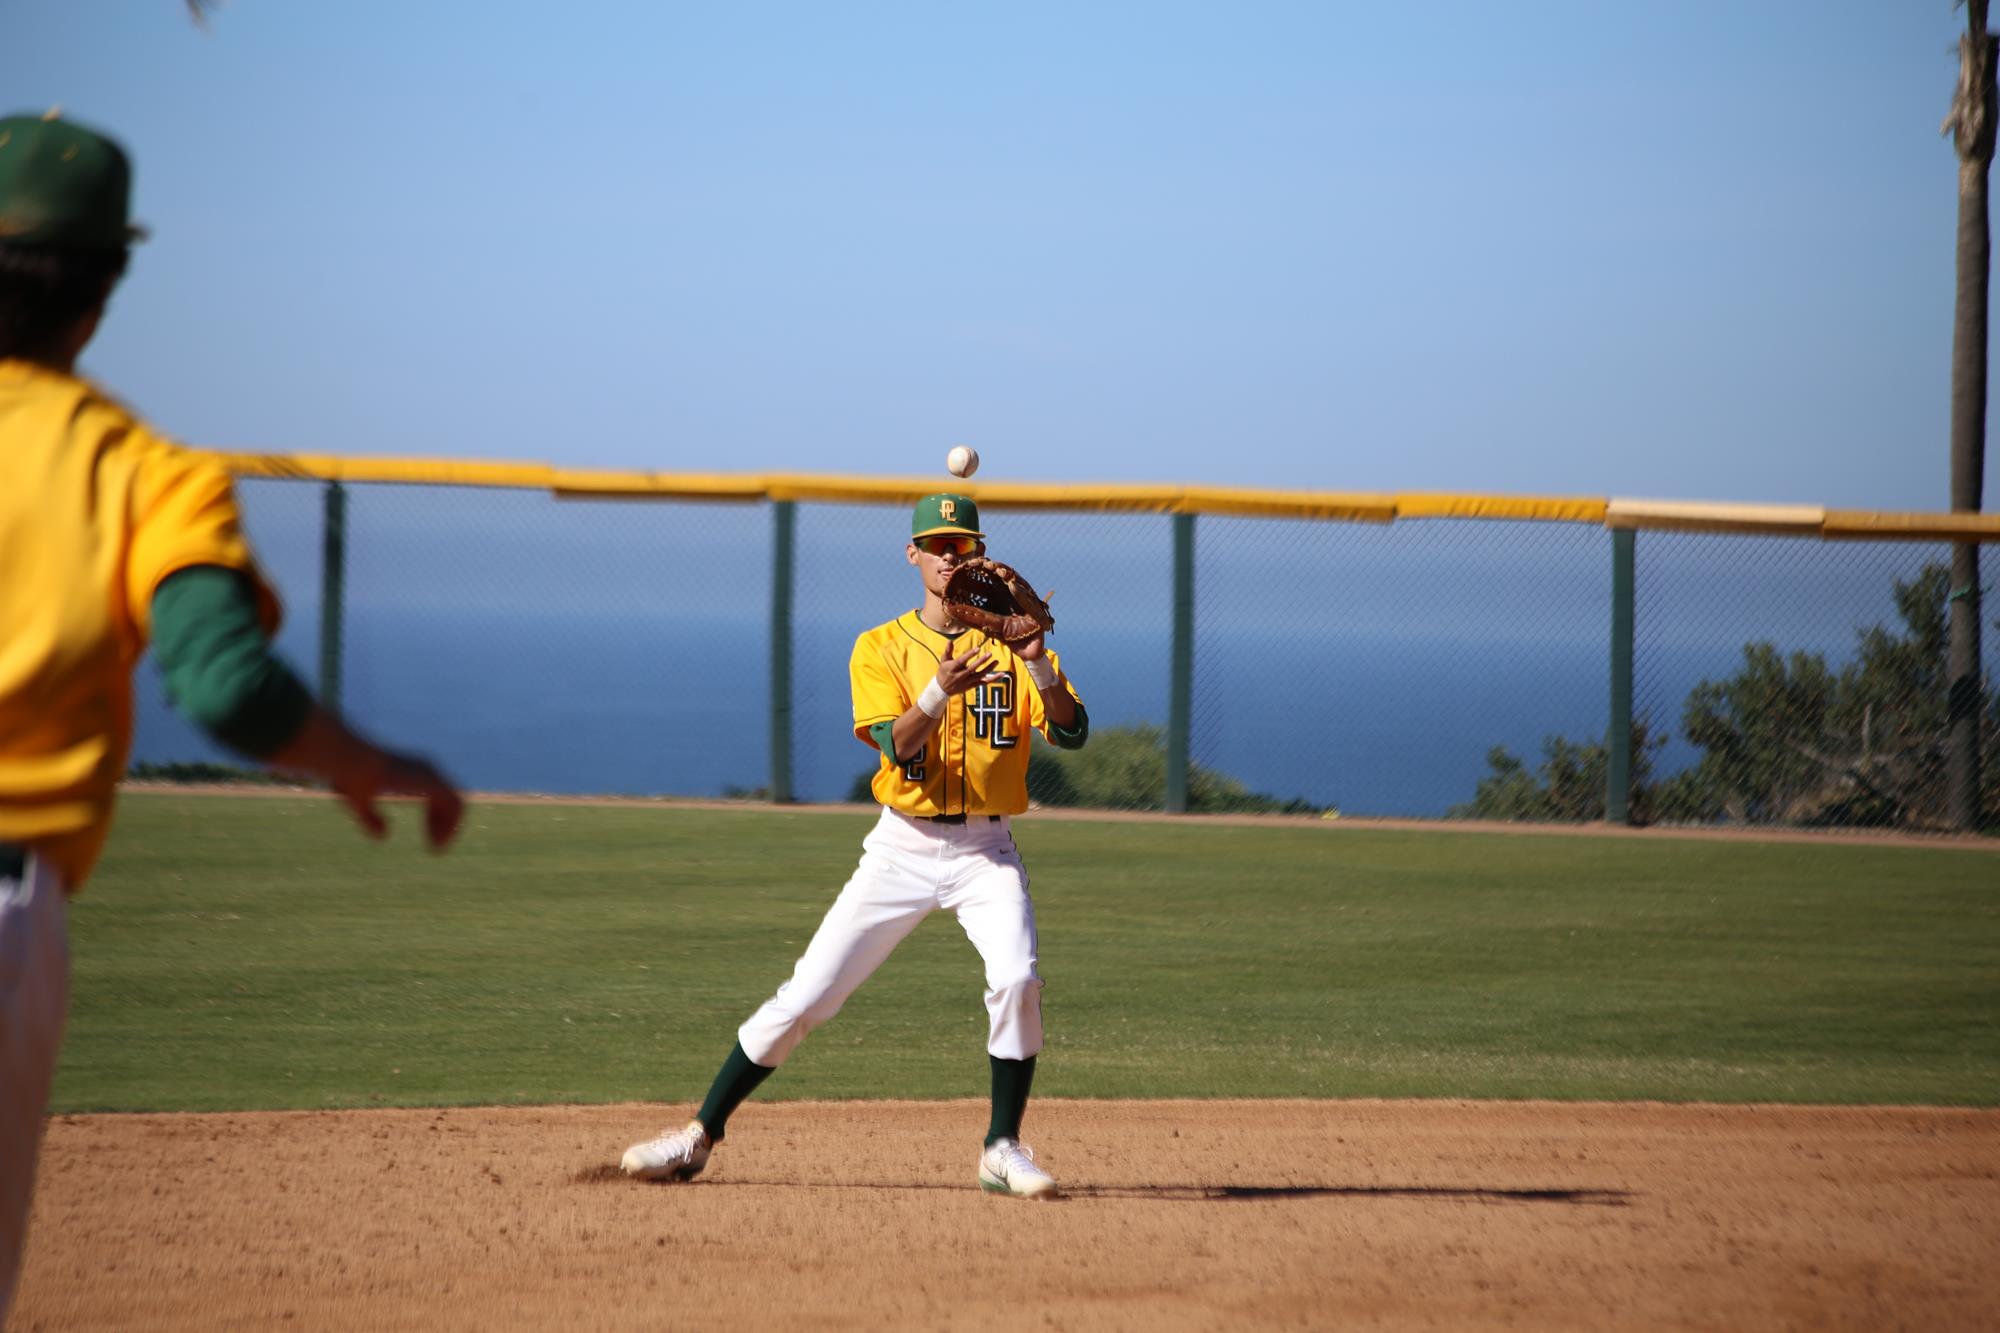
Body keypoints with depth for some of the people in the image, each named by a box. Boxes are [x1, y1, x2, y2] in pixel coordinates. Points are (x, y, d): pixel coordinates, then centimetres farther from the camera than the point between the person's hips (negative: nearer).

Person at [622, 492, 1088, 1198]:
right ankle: (701, 1134, 7)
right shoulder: (881, 649, 2)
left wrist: (1037, 664, -27)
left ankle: (1003, 1149, -9)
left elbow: (1072, 733, -10)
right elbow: (899, 747, -14)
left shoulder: (1011, 643, 3)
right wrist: (942, 690, -32)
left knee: (1016, 979, -24)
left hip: (986, 850, 0)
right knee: (805, 995, -3)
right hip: (903, 845, 0)